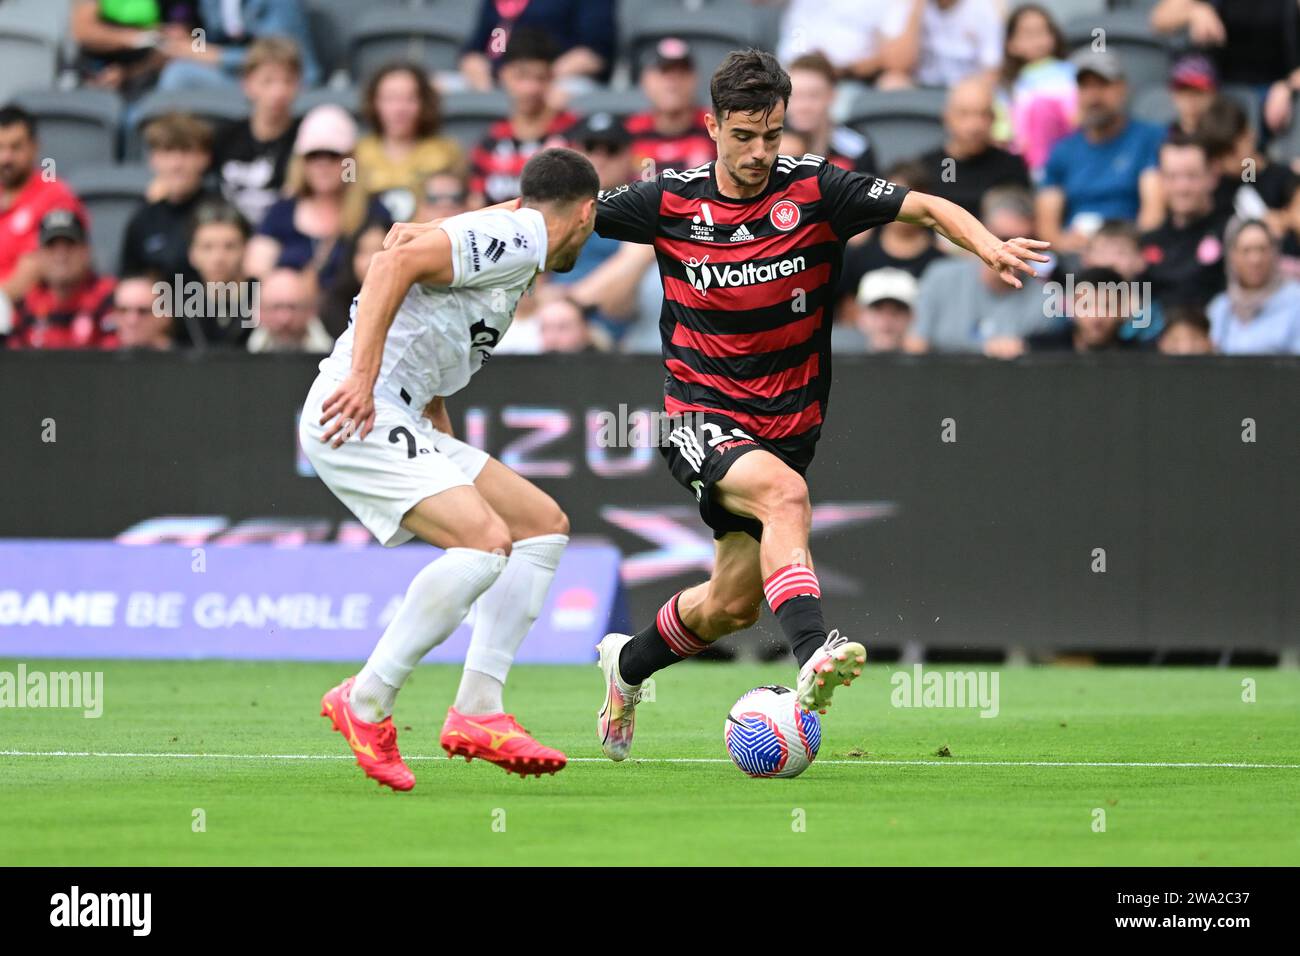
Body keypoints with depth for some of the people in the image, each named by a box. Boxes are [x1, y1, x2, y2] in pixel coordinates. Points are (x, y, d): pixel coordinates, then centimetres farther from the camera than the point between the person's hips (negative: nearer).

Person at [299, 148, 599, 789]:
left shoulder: (515, 255, 25)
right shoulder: (518, 236, -6)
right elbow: (396, 263, -21)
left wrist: (455, 471, 24)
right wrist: (361, 379, -26)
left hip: (400, 423, 10)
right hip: (356, 416, -10)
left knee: (543, 525, 9)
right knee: (485, 541, -24)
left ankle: (477, 710, 3)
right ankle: (366, 706, -14)